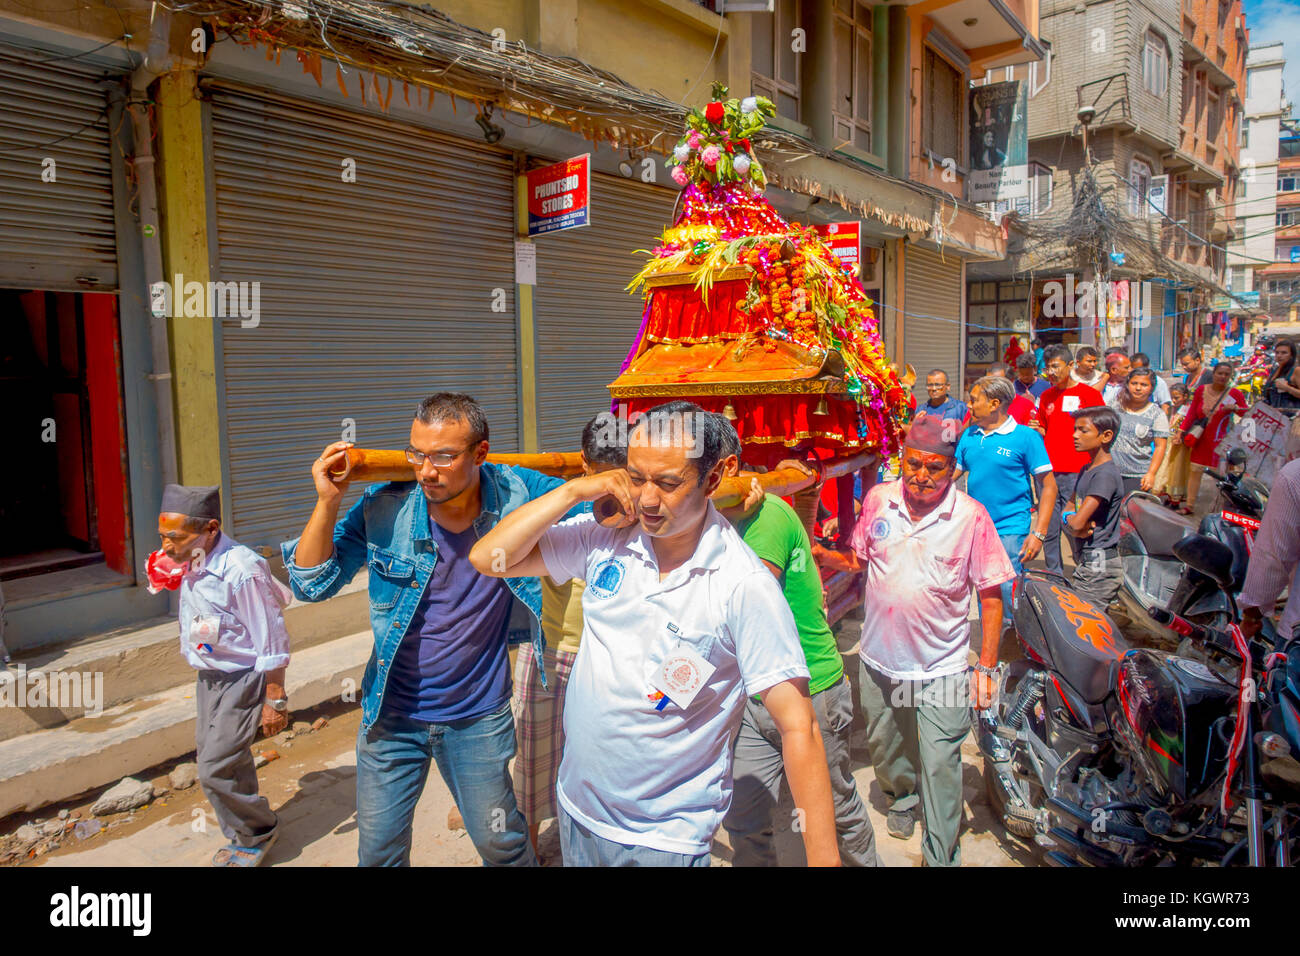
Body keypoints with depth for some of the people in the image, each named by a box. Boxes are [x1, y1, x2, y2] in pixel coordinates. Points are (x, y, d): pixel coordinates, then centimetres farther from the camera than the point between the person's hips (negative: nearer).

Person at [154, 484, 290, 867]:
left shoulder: (241, 570, -28)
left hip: (241, 681, -9)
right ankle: (245, 835, 37)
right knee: (209, 755, 17)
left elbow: (271, 642, -23)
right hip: (208, 678, 9)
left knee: (217, 768, -7)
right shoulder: (191, 565, -1)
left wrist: (275, 700, -21)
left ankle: (255, 834, 19)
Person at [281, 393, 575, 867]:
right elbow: (312, 583, -10)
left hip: (479, 718, 0)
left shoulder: (516, 494, -13)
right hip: (392, 714, 1)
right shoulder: (384, 507, -14)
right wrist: (328, 502, -23)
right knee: (378, 850, 17)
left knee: (501, 844, 16)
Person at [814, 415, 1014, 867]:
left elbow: (991, 594, -7)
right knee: (883, 747, 23)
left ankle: (941, 856, 22)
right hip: (879, 659, 4)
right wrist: (823, 555, -10)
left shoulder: (971, 515, -13)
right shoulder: (878, 500, -4)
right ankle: (902, 795, 55)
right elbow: (859, 559, 10)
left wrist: (987, 667, -9)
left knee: (940, 766, 2)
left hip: (941, 668, -4)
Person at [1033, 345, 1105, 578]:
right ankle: (1055, 575, 18)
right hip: (1049, 472, 4)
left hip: (1078, 472, -4)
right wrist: (1036, 429, 0)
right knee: (1049, 528, 6)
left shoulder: (1089, 394, 1)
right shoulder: (1046, 396, 14)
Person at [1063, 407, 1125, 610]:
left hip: (1099, 567, -9)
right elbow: (1069, 510, 12)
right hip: (1087, 563, 9)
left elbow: (1078, 522, -23)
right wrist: (1074, 526, -10)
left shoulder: (1106, 474, -17)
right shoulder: (1086, 470, 13)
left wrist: (1069, 518, 0)